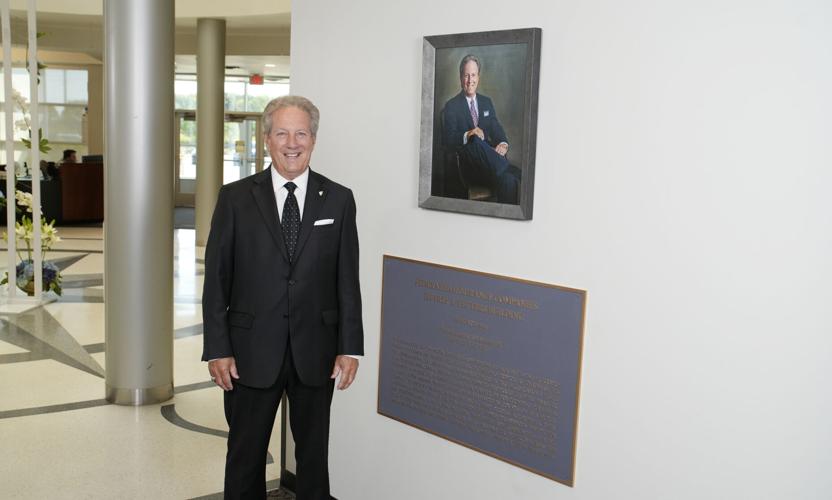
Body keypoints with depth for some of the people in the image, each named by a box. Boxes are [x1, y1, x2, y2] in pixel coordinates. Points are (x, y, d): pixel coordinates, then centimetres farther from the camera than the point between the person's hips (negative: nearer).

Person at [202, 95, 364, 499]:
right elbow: (216, 279, -2)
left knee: (314, 454, 15)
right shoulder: (235, 197, -1)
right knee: (245, 454, 13)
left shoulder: (338, 200, 1)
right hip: (251, 351, 0)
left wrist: (350, 347, -3)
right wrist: (217, 349, -6)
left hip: (316, 352, 1)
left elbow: (348, 281, 1)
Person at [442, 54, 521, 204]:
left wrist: (503, 144, -10)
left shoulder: (486, 102, 22)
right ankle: (513, 172, -31)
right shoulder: (451, 106, 6)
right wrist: (467, 135, -26)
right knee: (476, 142, -39)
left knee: (507, 180, -31)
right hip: (468, 162, -3)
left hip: (489, 157, 4)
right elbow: (449, 139, -4)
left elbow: (496, 129, 14)